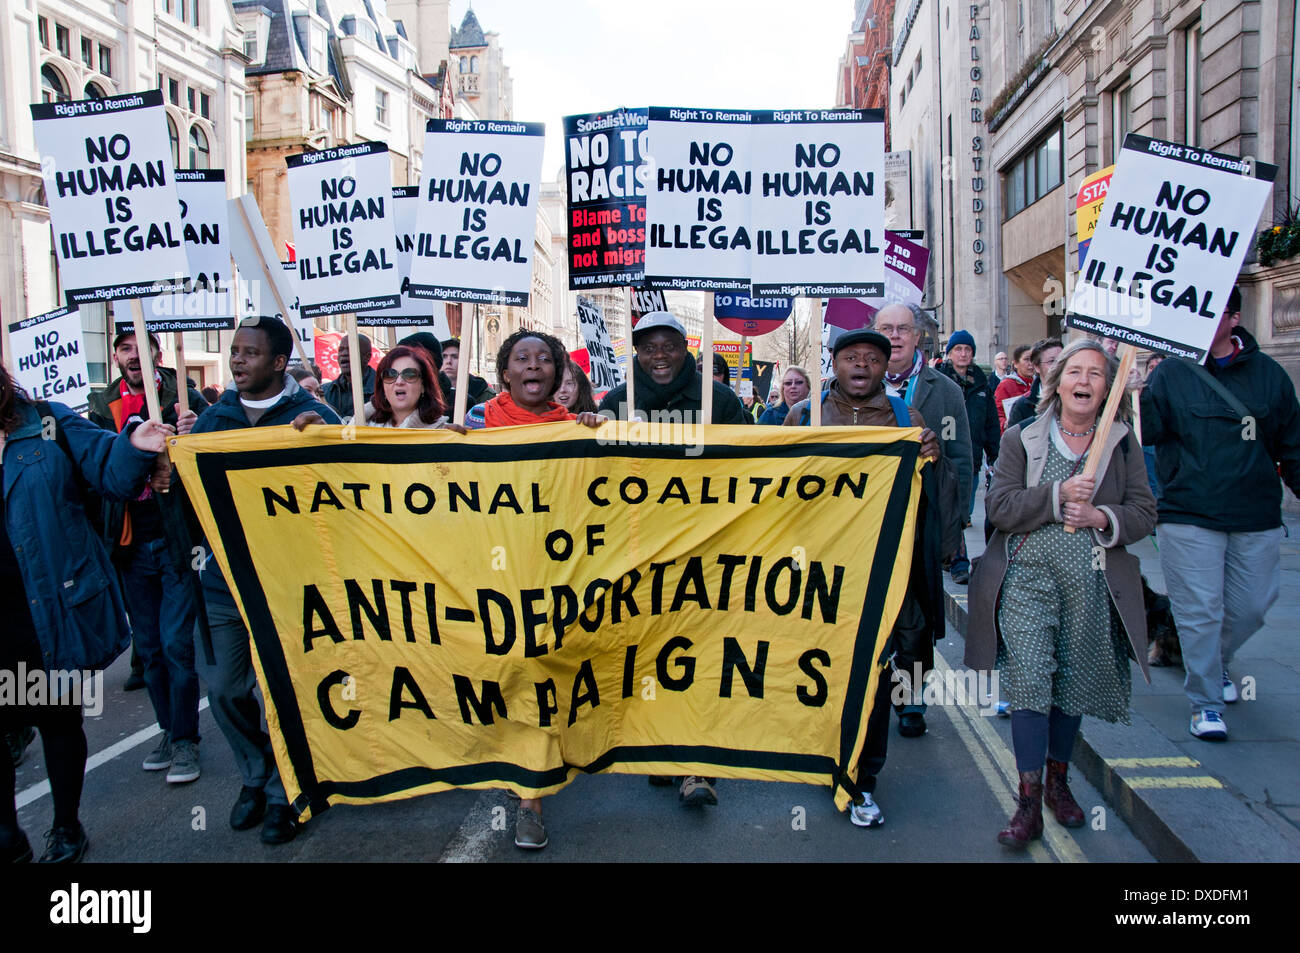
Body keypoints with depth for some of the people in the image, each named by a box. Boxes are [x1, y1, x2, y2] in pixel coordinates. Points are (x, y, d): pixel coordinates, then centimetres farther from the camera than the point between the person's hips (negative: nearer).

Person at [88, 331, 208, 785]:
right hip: (131, 543, 4)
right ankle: (169, 730, 26)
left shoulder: (183, 396, -2)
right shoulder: (103, 406, 9)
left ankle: (185, 739, 10)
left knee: (176, 643, -3)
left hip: (175, 538, -4)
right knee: (148, 646, 12)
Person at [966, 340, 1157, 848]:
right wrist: (1058, 495, -18)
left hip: (1092, 582, 2)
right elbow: (998, 506, -6)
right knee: (1029, 678, -9)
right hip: (1027, 578, -2)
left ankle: (1058, 781, 32)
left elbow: (1145, 513, 5)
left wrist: (1102, 517, -14)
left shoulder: (1122, 444, 7)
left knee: (1074, 681, 11)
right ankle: (1029, 803, -1)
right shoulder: (1021, 438, 3)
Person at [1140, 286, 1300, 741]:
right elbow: (1145, 431, -8)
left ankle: (1217, 663, 42)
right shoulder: (1171, 372, -1)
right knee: (1200, 611, -2)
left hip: (1256, 518, 3)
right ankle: (1205, 702, 11)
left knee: (1252, 605, 12)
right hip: (1188, 518, -3)